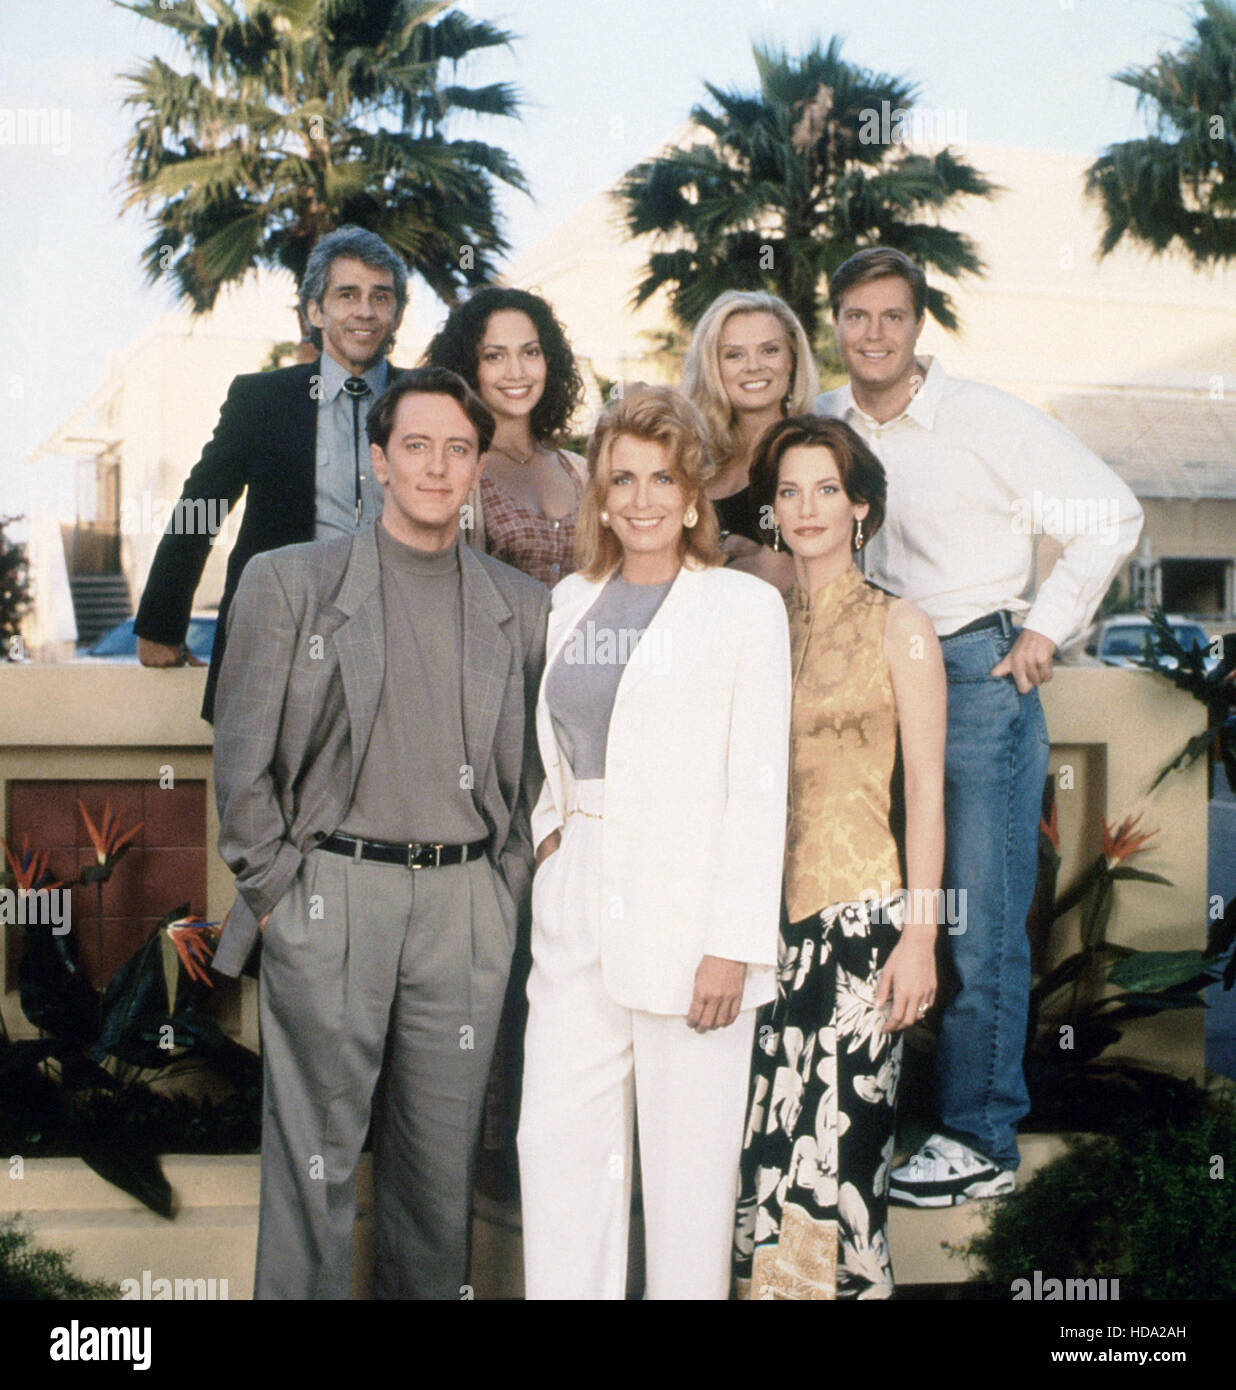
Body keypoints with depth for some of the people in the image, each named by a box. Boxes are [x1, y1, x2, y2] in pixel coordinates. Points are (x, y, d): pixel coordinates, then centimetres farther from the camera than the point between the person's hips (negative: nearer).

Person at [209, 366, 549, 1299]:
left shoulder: (522, 607, 10)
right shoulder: (289, 582, 2)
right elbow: (243, 759, 2)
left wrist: (504, 889, 8)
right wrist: (272, 890, -1)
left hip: (465, 907, 3)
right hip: (330, 897, -2)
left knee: (443, 1156, 9)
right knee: (315, 1158, 2)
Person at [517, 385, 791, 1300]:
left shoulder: (744, 606, -3)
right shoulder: (573, 599, 14)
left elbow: (759, 786, -8)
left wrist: (734, 944, -13)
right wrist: (549, 828, 6)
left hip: (689, 911, -5)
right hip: (579, 908, 5)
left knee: (690, 1154, 1)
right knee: (556, 1139, 4)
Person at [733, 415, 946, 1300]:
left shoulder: (898, 627, 1)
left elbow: (926, 787, -2)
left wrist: (920, 934, -8)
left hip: (861, 911, -3)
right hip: (770, 912, 4)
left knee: (840, 1139, -5)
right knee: (765, 1141, 2)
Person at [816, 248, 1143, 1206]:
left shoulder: (986, 419, -6)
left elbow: (1112, 514, -1)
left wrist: (1046, 630, -4)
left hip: (981, 675, -5)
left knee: (982, 922, -4)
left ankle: (982, 1142, 4)